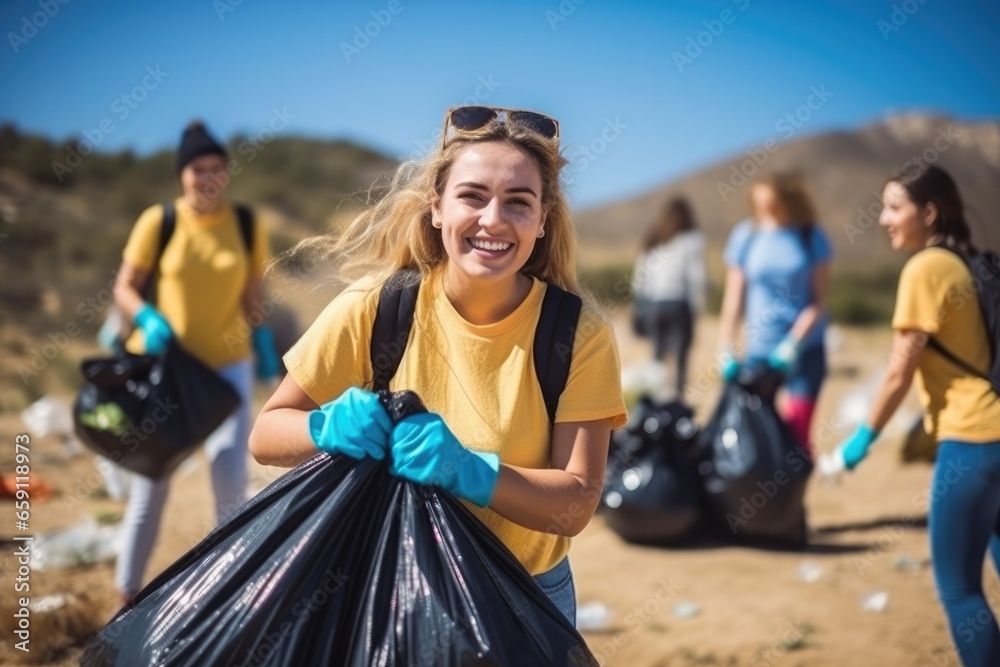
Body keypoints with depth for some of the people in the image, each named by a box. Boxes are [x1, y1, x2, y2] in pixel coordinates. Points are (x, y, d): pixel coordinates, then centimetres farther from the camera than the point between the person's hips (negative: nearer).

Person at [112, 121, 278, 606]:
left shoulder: (248, 226, -1)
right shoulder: (158, 221, -7)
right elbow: (125, 288, -2)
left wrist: (263, 343, 1)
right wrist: (147, 319, -20)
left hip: (226, 364, 1)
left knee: (231, 473, -6)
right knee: (151, 478, 6)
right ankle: (128, 593, 20)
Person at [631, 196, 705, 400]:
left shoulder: (652, 241, 13)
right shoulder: (692, 240, -2)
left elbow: (640, 276, 10)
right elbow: (695, 277, -9)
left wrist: (641, 308, 13)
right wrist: (696, 307, -3)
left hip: (650, 305, 5)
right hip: (678, 304, -5)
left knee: (657, 355, 11)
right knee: (680, 355, 0)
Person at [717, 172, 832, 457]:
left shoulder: (812, 238, -2)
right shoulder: (745, 236, 0)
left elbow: (819, 301, -4)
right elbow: (734, 300, 2)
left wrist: (792, 345, -14)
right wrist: (726, 351, -6)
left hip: (805, 351, -1)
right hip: (758, 352, 1)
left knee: (794, 433, -7)